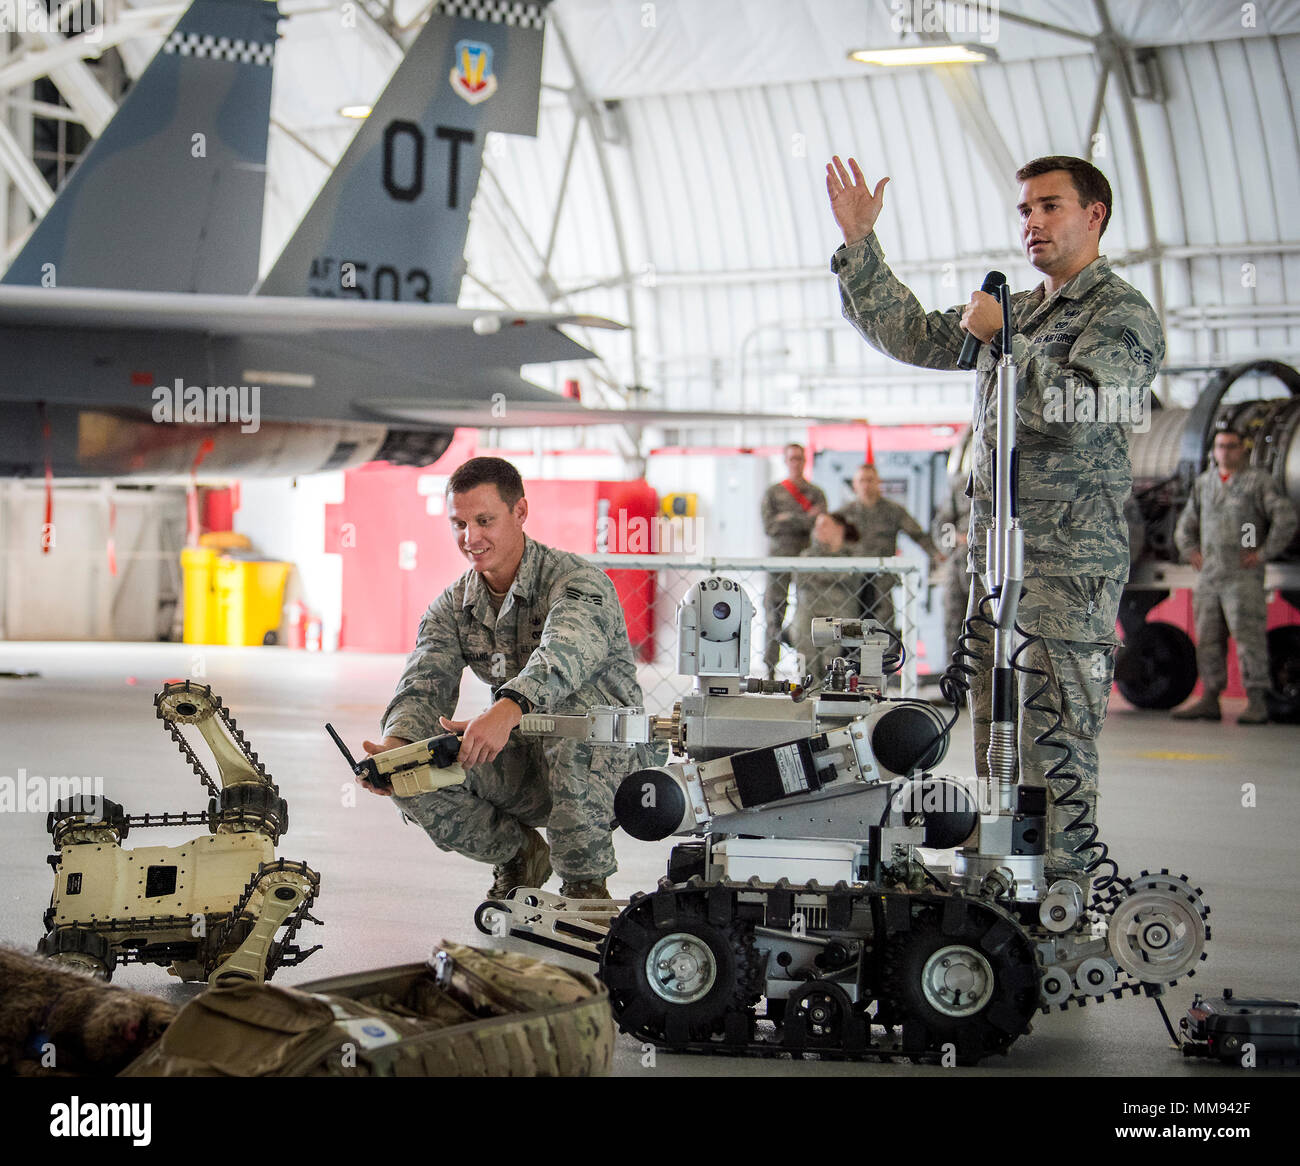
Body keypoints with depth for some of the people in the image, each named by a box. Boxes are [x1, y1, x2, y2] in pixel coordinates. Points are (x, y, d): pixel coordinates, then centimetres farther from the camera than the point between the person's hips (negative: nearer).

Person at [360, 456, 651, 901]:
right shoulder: (451, 607, 3)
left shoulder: (578, 581, -18)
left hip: (607, 762, -5)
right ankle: (517, 856, 8)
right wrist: (393, 744, -35)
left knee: (572, 700, -39)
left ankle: (585, 883, -23)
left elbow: (563, 657, -40)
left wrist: (505, 711, -61)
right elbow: (424, 685, -12)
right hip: (523, 765, 6)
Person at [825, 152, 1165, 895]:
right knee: (998, 738, 9)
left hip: (1070, 562, -8)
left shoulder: (1125, 317, -5)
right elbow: (914, 336, 23)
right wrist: (859, 245, 17)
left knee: (1054, 737, -11)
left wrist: (1000, 337, -11)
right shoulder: (1020, 312, 20)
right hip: (996, 555, 8)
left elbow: (1072, 406, -21)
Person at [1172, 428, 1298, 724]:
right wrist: (1191, 552, 13)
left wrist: (1264, 553, -10)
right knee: (1207, 639, 7)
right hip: (1208, 575, 6)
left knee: (1248, 636, -10)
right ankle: (1209, 701, 13)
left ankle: (1256, 703, -10)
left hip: (1243, 575, -6)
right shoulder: (1204, 483, 17)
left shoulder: (1258, 481, 0)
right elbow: (1186, 525, 28)